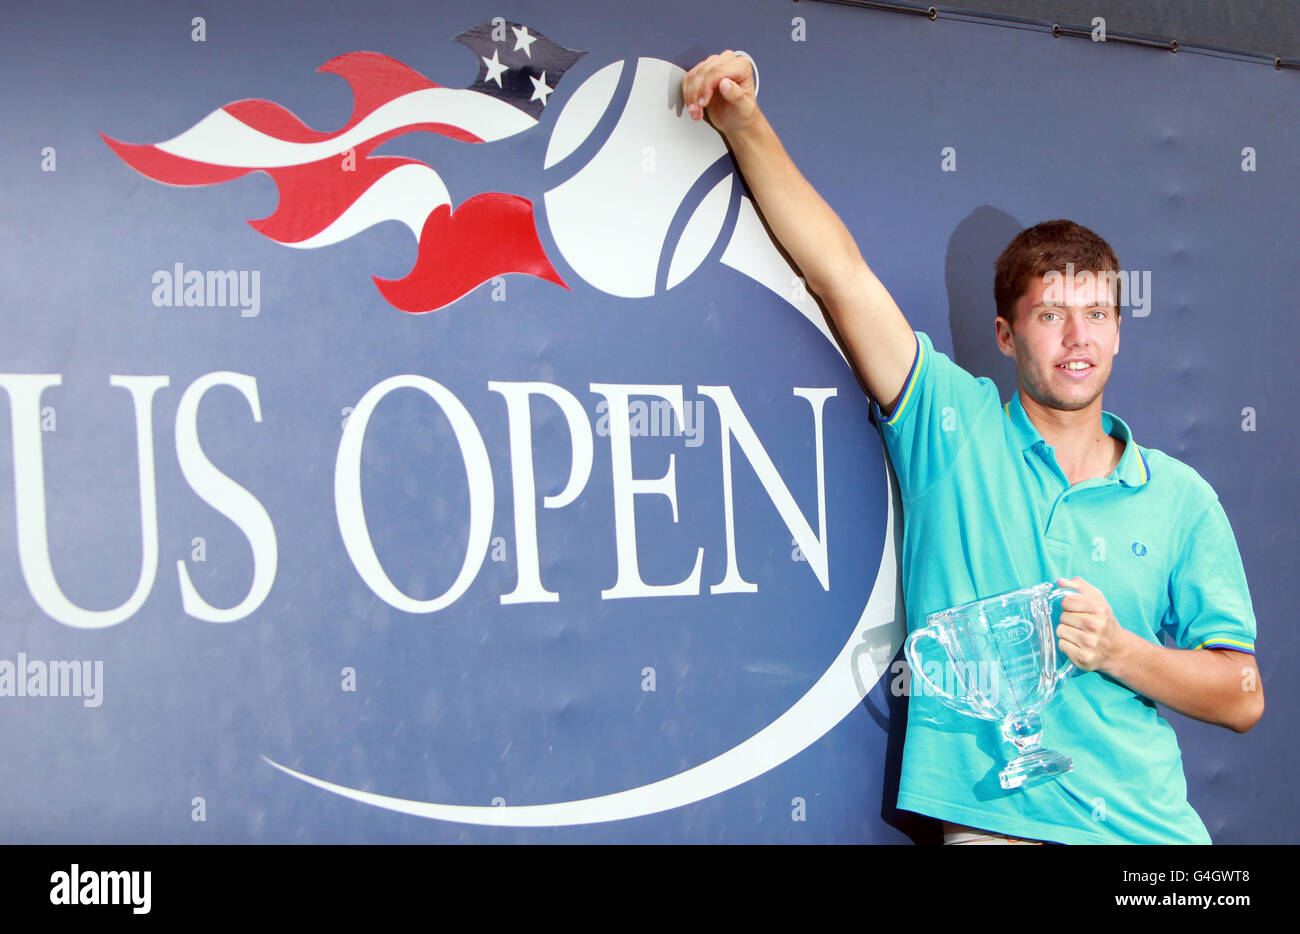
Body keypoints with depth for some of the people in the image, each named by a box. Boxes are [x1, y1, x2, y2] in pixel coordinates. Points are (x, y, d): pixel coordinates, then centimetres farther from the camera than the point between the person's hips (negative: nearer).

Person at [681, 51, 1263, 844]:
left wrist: (1118, 652, -8)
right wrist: (746, 125, -13)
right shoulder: (955, 427, 2)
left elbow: (1242, 698, 7)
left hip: (1147, 824, 2)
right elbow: (839, 271, -7)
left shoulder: (1179, 497, 7)